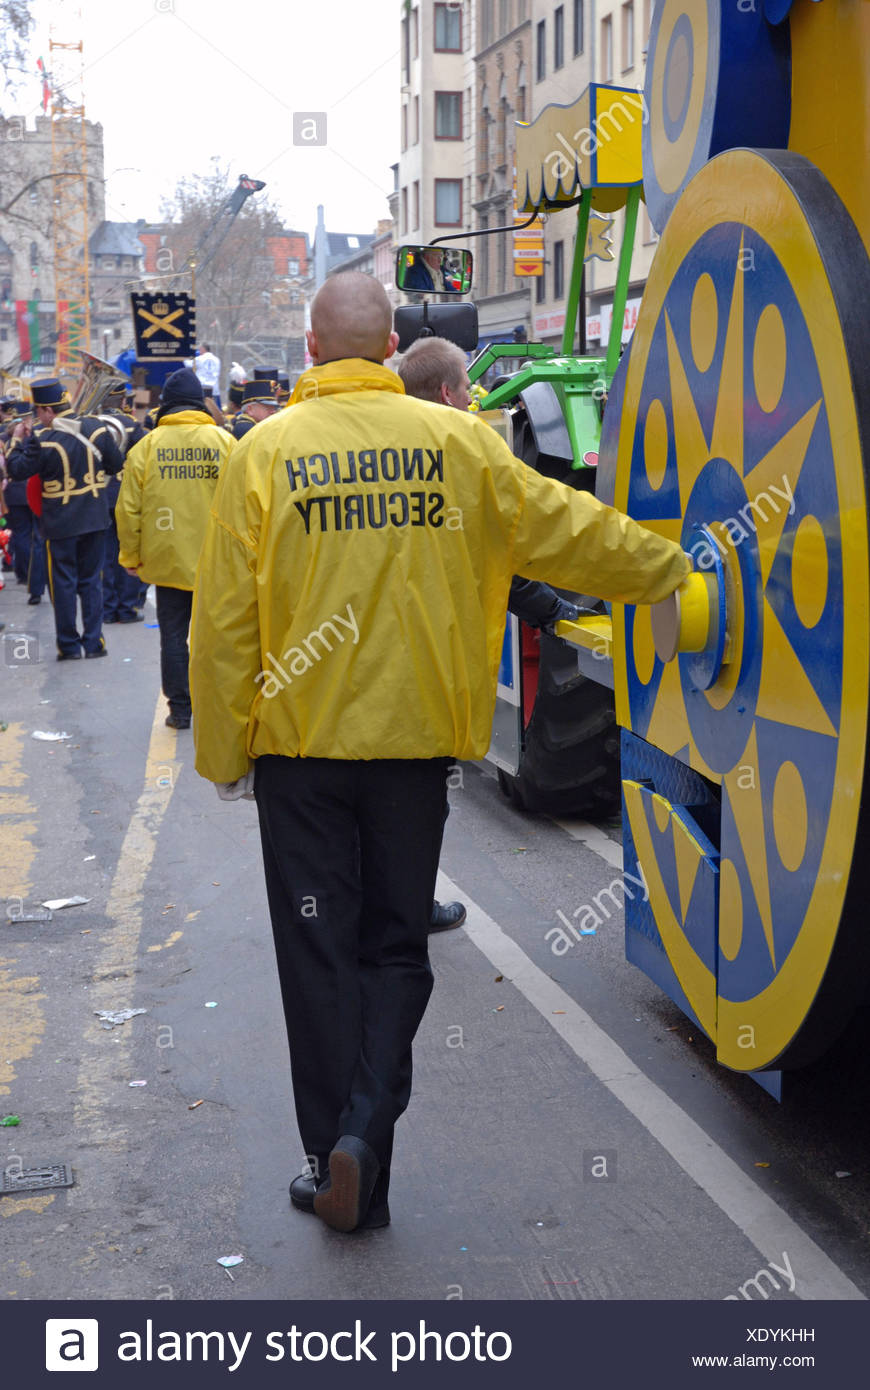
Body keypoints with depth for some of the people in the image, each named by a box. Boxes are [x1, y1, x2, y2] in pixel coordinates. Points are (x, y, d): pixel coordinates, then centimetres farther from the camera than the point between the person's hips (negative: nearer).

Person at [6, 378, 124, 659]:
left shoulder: (43, 441, -18)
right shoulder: (97, 428, -6)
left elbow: (16, 470, -8)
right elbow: (116, 464, 3)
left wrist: (18, 441, 5)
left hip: (61, 524, -4)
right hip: (95, 519, 4)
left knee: (64, 583, 7)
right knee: (91, 581, 13)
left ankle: (69, 645, 10)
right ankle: (94, 642, 13)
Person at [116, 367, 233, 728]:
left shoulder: (146, 447, -2)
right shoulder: (224, 441, -3)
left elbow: (129, 509, -1)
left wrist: (131, 557, 9)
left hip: (167, 559, 0)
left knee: (173, 635, 9)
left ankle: (180, 708, 12)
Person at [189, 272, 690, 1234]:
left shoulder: (264, 452, -4)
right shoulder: (456, 441, -2)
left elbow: (223, 623, -4)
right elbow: (564, 527, 7)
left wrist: (225, 754, 6)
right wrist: (669, 569, 23)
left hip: (300, 741, -1)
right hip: (416, 737, 1)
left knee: (320, 956, 9)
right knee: (397, 947, 14)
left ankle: (339, 1164, 14)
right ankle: (366, 1129, -2)